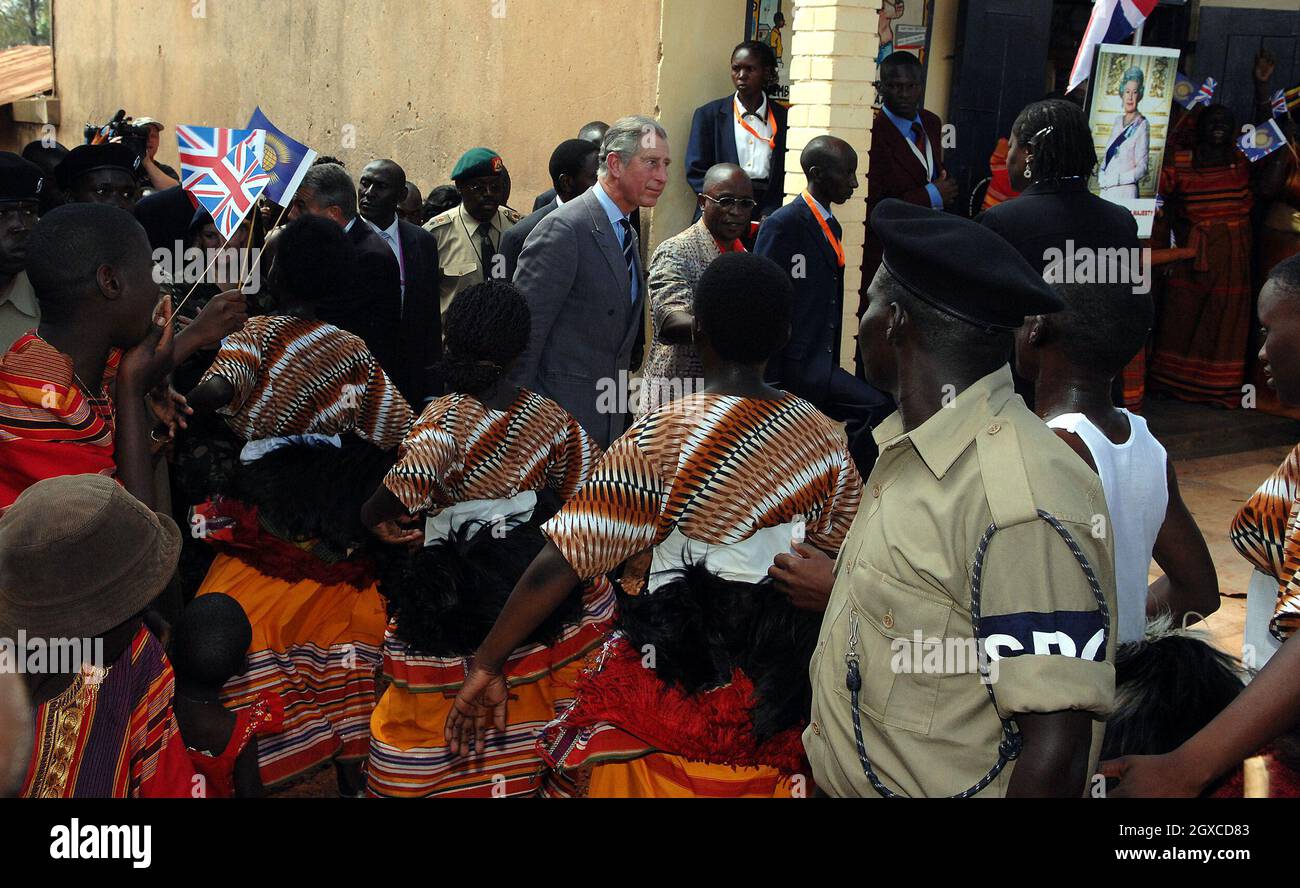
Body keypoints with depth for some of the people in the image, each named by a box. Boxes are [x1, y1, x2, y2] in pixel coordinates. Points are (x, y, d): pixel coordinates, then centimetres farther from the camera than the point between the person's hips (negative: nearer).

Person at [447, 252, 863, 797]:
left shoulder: (665, 436, -18)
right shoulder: (827, 440, -6)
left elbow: (556, 566, -21)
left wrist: (487, 665, -13)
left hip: (673, 686, -3)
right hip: (781, 698, 4)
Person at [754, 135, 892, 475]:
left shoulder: (831, 227, 16)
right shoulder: (783, 224, -12)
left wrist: (832, 369, 17)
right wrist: (771, 381, -17)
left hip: (820, 369, 9)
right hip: (795, 367, -9)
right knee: (877, 409, -21)